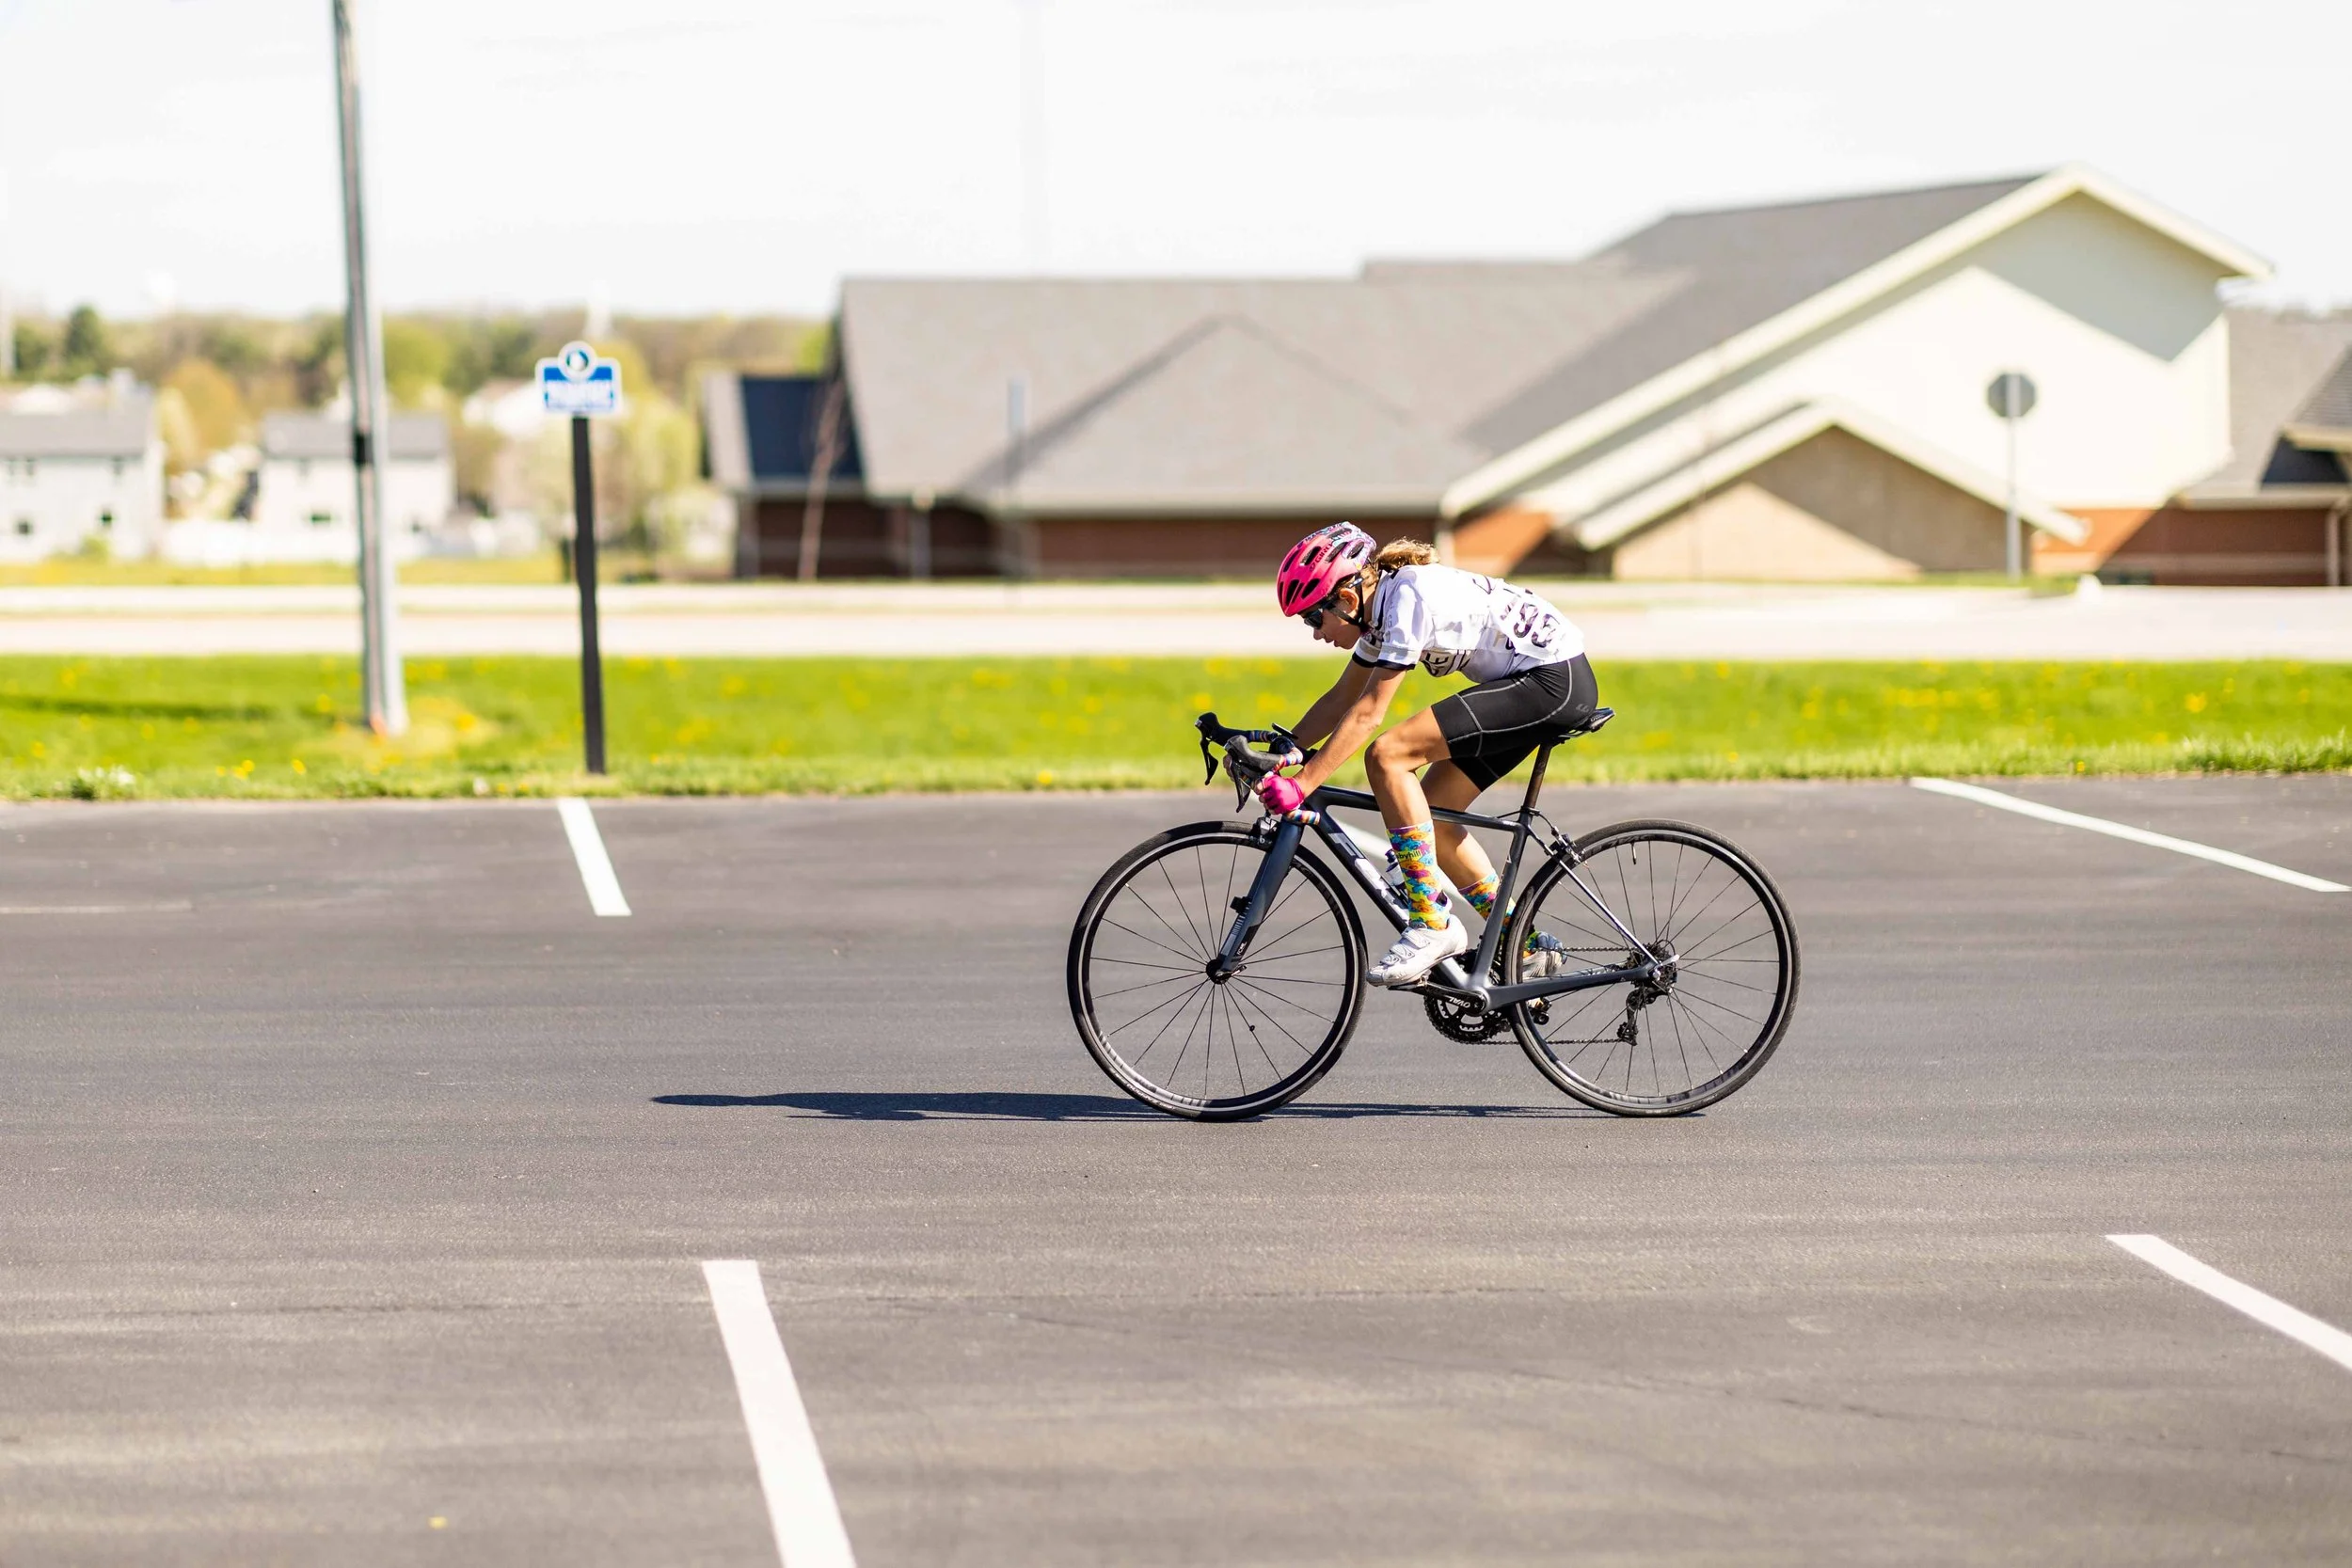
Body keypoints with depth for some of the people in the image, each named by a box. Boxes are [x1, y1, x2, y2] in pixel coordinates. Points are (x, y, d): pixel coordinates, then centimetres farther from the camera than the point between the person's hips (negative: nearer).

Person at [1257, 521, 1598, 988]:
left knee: (1387, 755, -17)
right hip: (1533, 685, 10)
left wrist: (1302, 784, -24)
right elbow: (1342, 699, 17)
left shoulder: (1408, 598, -21)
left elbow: (1367, 713, -23)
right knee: (1430, 812, 8)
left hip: (1554, 681, -10)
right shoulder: (1380, 606, 8)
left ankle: (1433, 926, -14)